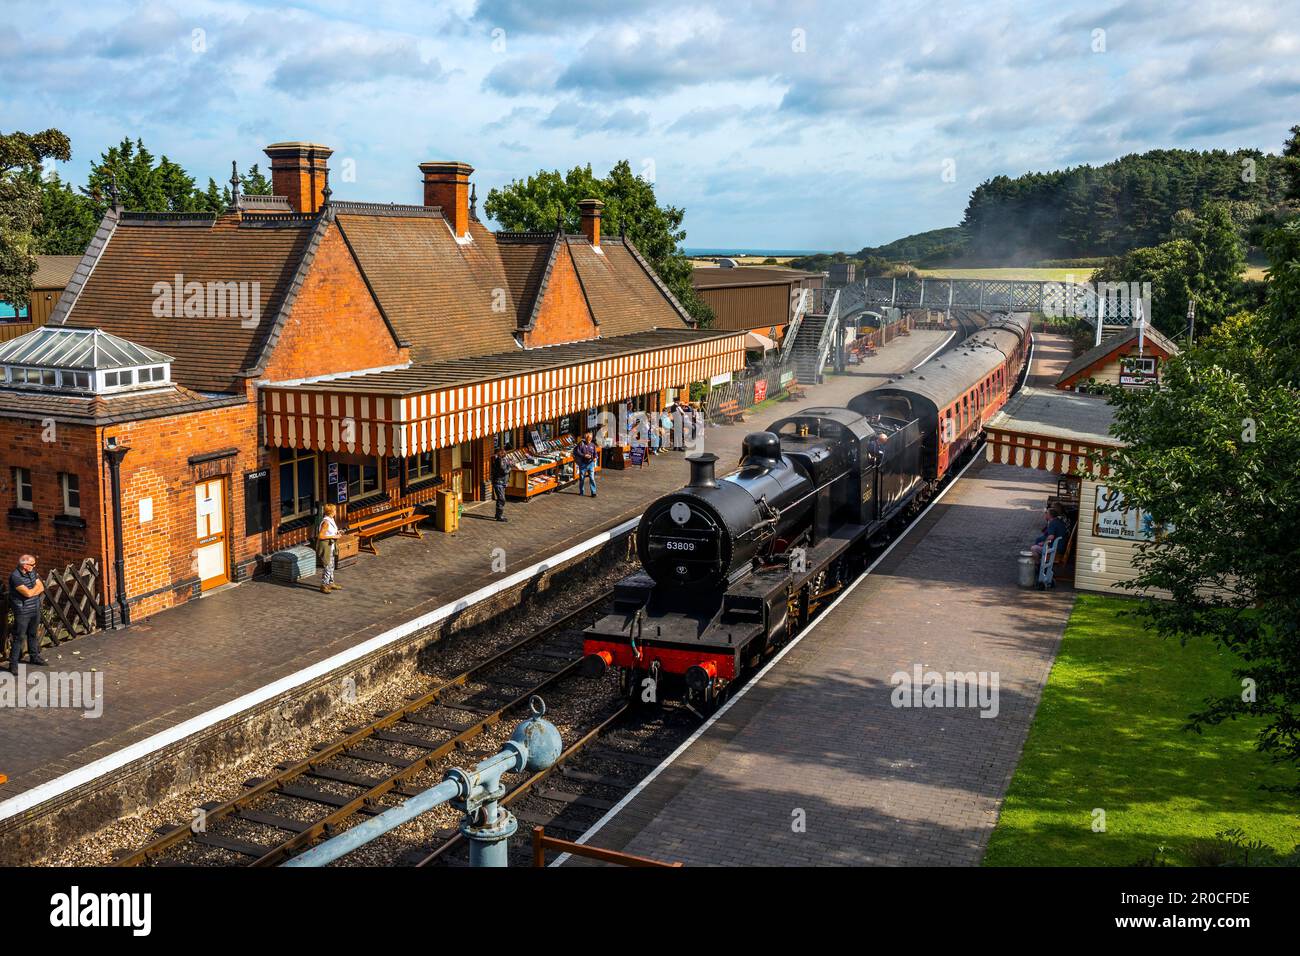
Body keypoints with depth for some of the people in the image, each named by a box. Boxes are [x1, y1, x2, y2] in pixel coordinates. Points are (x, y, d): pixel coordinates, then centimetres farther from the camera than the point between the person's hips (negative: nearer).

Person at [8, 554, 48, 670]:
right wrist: (37, 587, -5)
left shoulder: (32, 572, 4)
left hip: (35, 610, 7)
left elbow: (42, 588, 4)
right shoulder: (15, 577, -20)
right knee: (19, 637, -3)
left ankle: (34, 657, 34)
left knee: (33, 634, 20)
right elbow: (28, 593, -24)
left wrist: (32, 592, -15)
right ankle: (13, 663, 3)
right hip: (22, 611, -7)